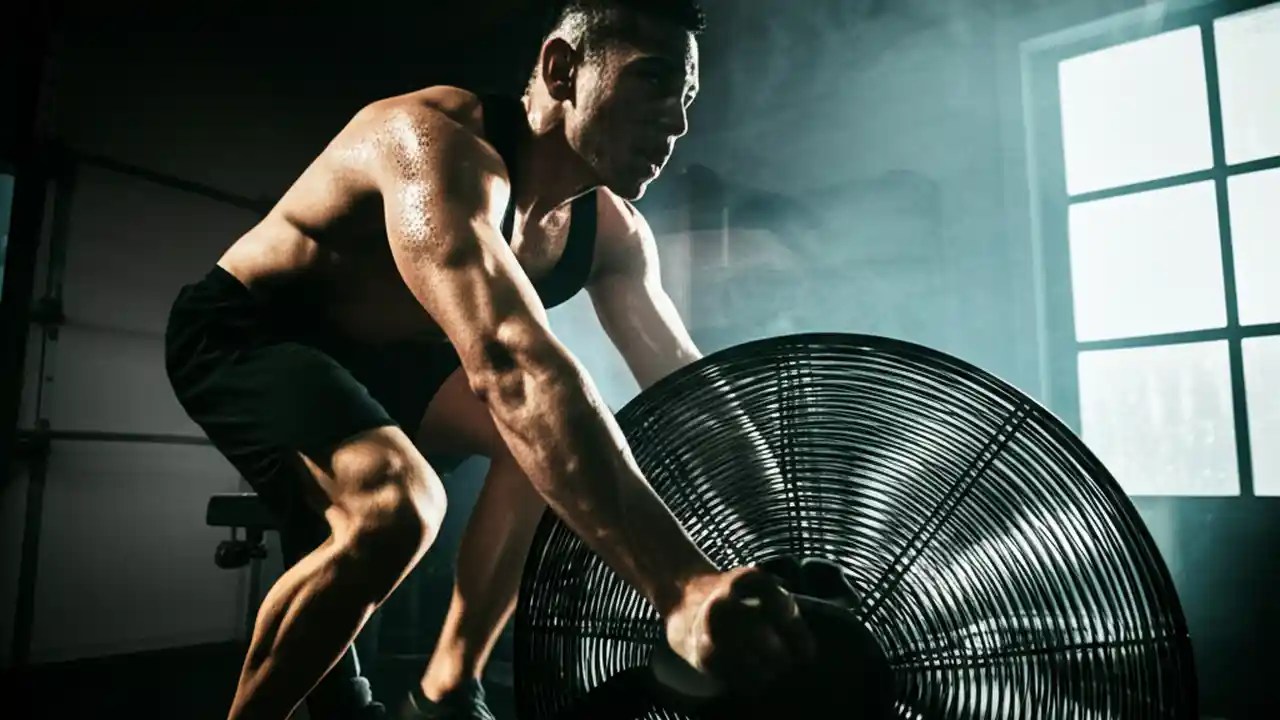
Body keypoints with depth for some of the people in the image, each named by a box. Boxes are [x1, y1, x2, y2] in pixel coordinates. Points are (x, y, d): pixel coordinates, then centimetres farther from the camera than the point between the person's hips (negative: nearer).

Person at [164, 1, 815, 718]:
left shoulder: (612, 230, -7)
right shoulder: (441, 142, -33)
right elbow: (507, 364, -49)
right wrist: (679, 582, -56)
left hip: (374, 354, 8)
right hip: (241, 332, -7)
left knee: (562, 434, -10)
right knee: (397, 507, -33)